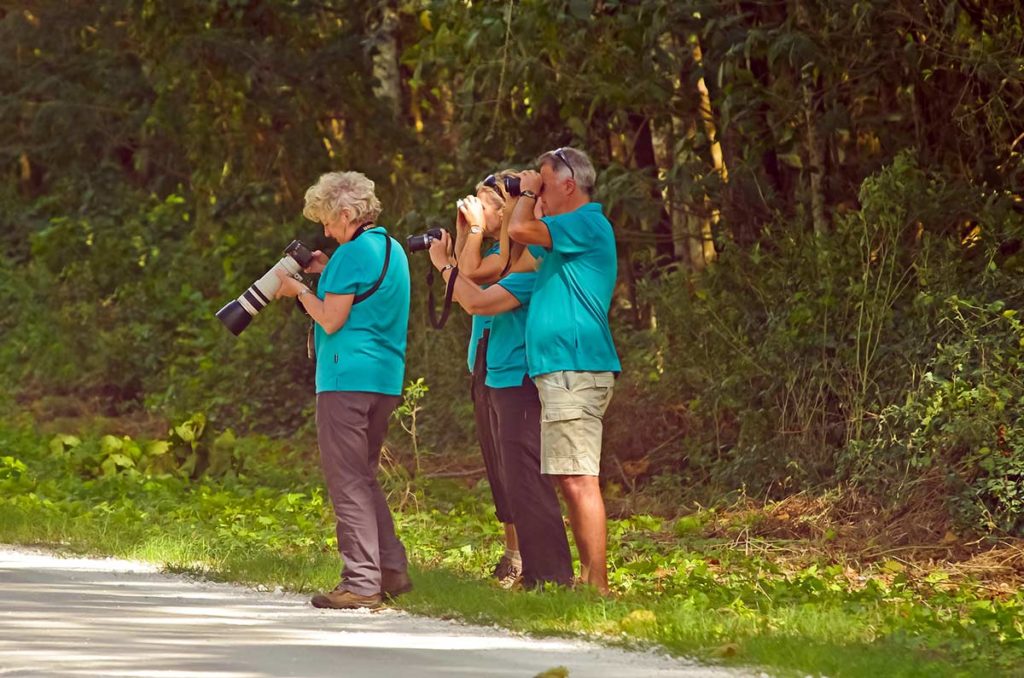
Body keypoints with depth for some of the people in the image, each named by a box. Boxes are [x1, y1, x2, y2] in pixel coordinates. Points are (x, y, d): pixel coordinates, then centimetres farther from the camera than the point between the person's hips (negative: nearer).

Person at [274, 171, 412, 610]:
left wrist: (299, 291, 2)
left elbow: (331, 320, -13)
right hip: (386, 379, 9)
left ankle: (362, 582, -9)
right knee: (364, 476, 18)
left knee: (348, 480, -6)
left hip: (347, 379, -9)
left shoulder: (353, 253, -12)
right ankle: (392, 570, 15)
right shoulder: (392, 250, 17)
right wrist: (328, 274, 22)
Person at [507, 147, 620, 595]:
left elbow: (520, 230, -22)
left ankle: (597, 586, -15)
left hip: (575, 370, -11)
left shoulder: (587, 224, -11)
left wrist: (528, 192, -2)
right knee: (570, 481, 13)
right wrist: (529, 197, 25)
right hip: (560, 369, 11)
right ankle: (589, 578, 16)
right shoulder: (572, 230, 21)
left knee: (578, 481, -13)